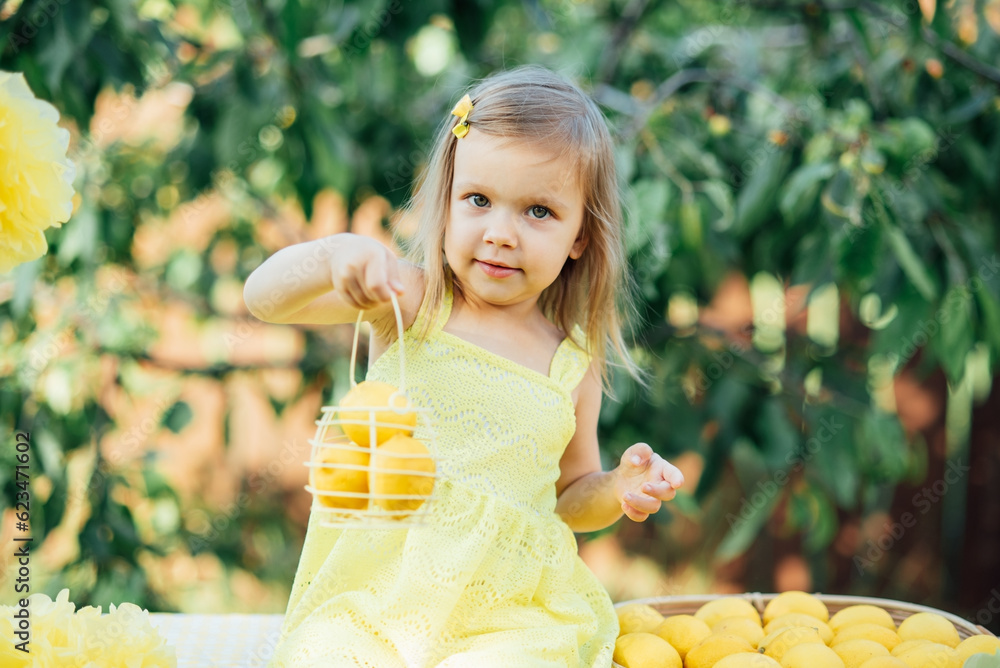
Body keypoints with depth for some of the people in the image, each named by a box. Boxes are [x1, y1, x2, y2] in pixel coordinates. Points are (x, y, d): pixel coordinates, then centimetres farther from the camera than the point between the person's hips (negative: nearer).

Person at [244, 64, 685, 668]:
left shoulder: (574, 364, 8)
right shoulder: (410, 301, 3)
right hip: (376, 580, -1)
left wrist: (620, 490, -1)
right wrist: (334, 256, -25)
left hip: (509, 606, 1)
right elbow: (264, 298, -5)